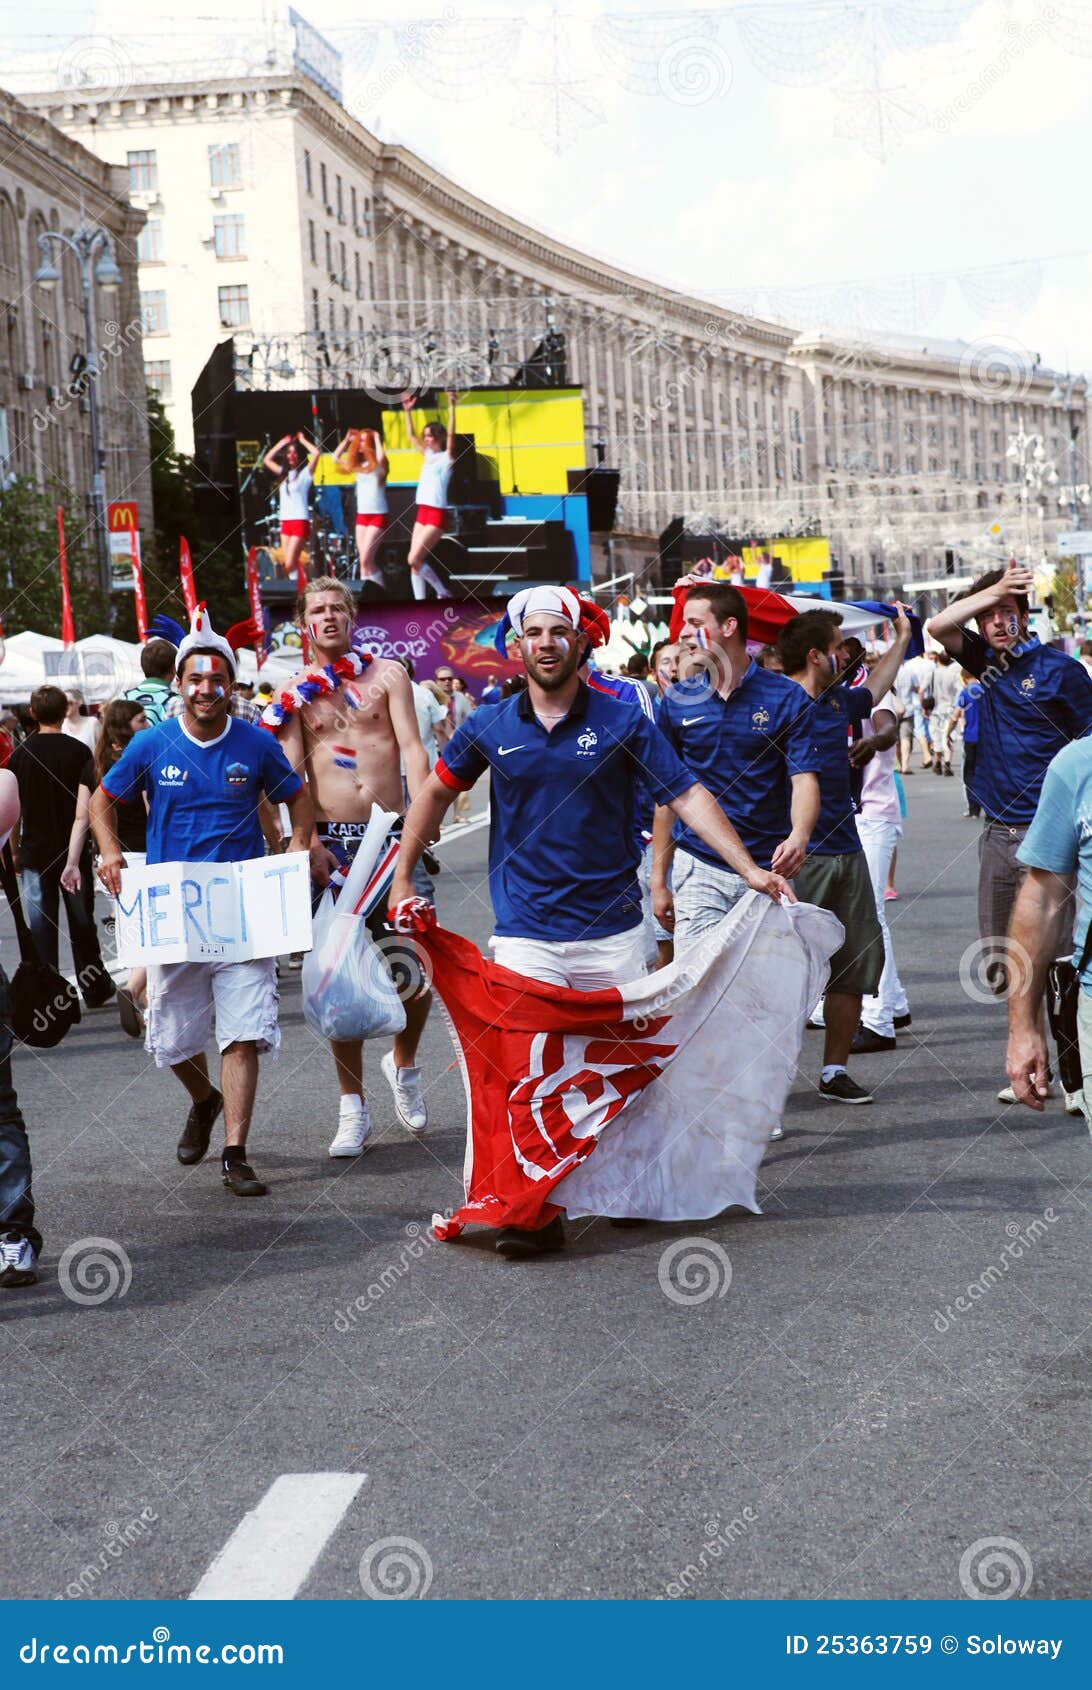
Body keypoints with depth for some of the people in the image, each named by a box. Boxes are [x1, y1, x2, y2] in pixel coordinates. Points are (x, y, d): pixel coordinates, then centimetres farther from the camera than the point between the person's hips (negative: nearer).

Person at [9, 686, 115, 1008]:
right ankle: (95, 990, 28)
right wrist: (73, 860, -19)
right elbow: (83, 812, -15)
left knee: (41, 928, 3)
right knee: (82, 924, 15)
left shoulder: (21, 753, -4)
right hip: (73, 853, 0)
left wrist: (15, 852, 14)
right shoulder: (79, 751, -7)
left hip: (34, 852, 0)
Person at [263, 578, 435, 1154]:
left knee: (418, 965, -6)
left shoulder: (387, 674, 8)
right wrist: (310, 843, -11)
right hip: (331, 841, 1)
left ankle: (403, 1063, 24)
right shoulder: (294, 693, 9)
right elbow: (294, 774, 3)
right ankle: (353, 1107, 10)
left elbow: (412, 747, -2)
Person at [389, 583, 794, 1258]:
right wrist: (403, 878, 17)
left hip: (613, 930, 0)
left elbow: (688, 796, -6)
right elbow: (437, 791, 18)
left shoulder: (622, 721, -2)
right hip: (526, 933, 0)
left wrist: (750, 869, -16)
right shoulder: (490, 729, 3)